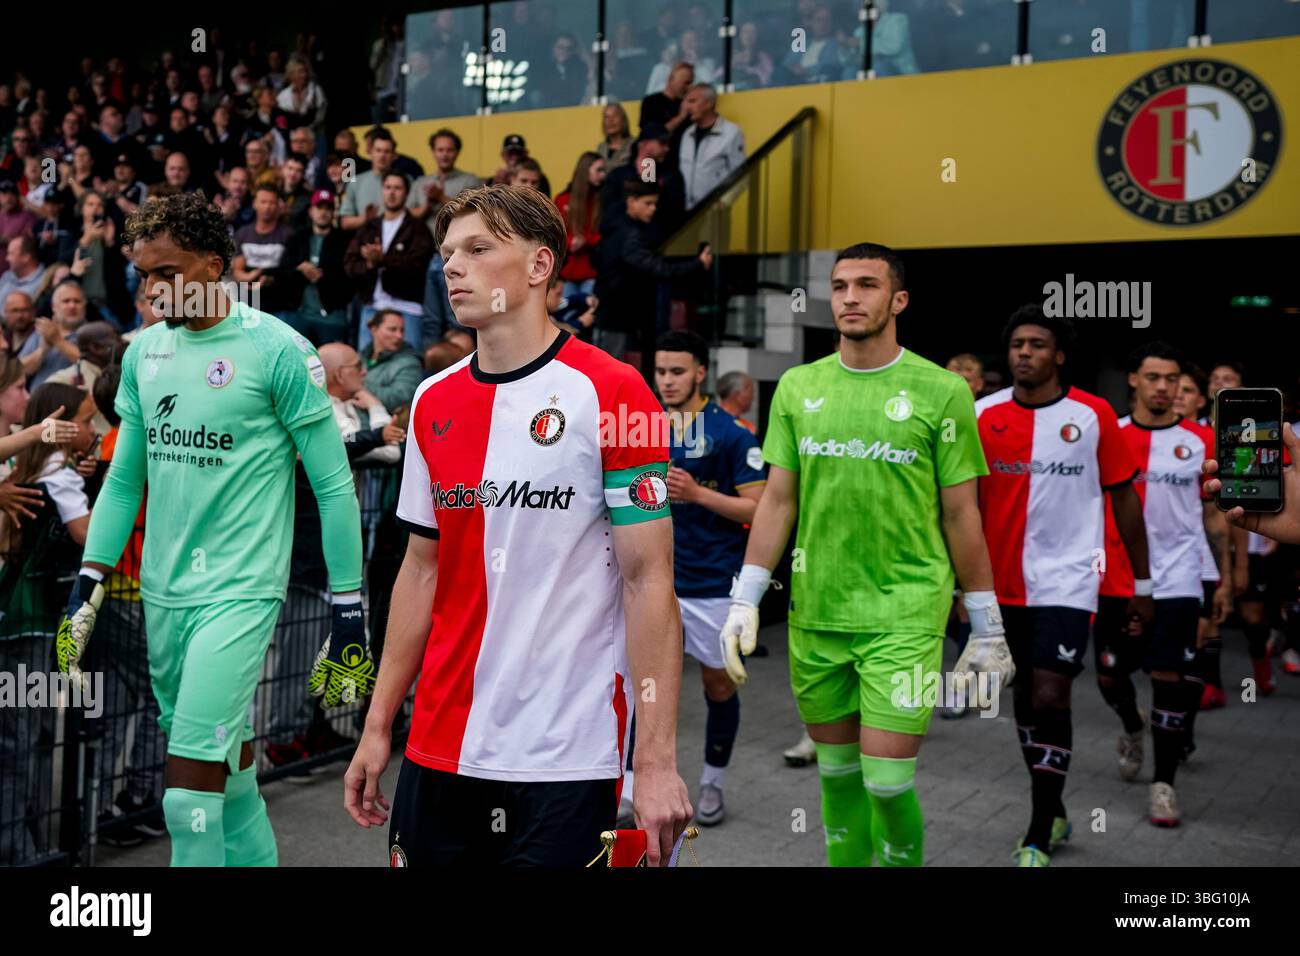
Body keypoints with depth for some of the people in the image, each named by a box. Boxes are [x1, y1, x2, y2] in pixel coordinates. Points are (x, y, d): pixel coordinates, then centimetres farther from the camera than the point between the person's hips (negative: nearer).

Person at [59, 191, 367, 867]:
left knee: (190, 785, -11)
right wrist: (88, 586, 9)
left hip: (240, 593, -6)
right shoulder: (143, 351, 9)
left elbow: (334, 486, -8)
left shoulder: (278, 349, -10)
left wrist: (349, 613, -9)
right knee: (229, 762, 16)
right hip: (161, 591, 6)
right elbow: (124, 479, 16)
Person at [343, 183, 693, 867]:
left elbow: (648, 579, -12)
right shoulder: (433, 403, 8)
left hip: (567, 758, -5)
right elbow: (422, 570, 14)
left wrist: (657, 761, -16)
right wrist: (378, 726, 12)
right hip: (438, 750, 5)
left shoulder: (611, 392, -9)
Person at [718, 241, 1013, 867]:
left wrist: (988, 629, 2)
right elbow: (777, 499, 8)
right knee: (835, 773, 13)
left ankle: (904, 860, 24)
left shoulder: (942, 391, -4)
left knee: (888, 782, -5)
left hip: (905, 614, -3)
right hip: (815, 613, 4)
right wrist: (745, 600, 3)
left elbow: (961, 516, -1)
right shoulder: (798, 386, 6)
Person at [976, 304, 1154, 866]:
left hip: (1067, 580, -3)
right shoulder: (984, 416, -1)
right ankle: (1053, 812, 35)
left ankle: (1039, 840, 1)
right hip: (1004, 582, 3)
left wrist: (1142, 582, 4)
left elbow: (1124, 499, 2)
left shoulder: (1094, 416, -5)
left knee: (1050, 699, -11)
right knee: (1024, 696, 15)